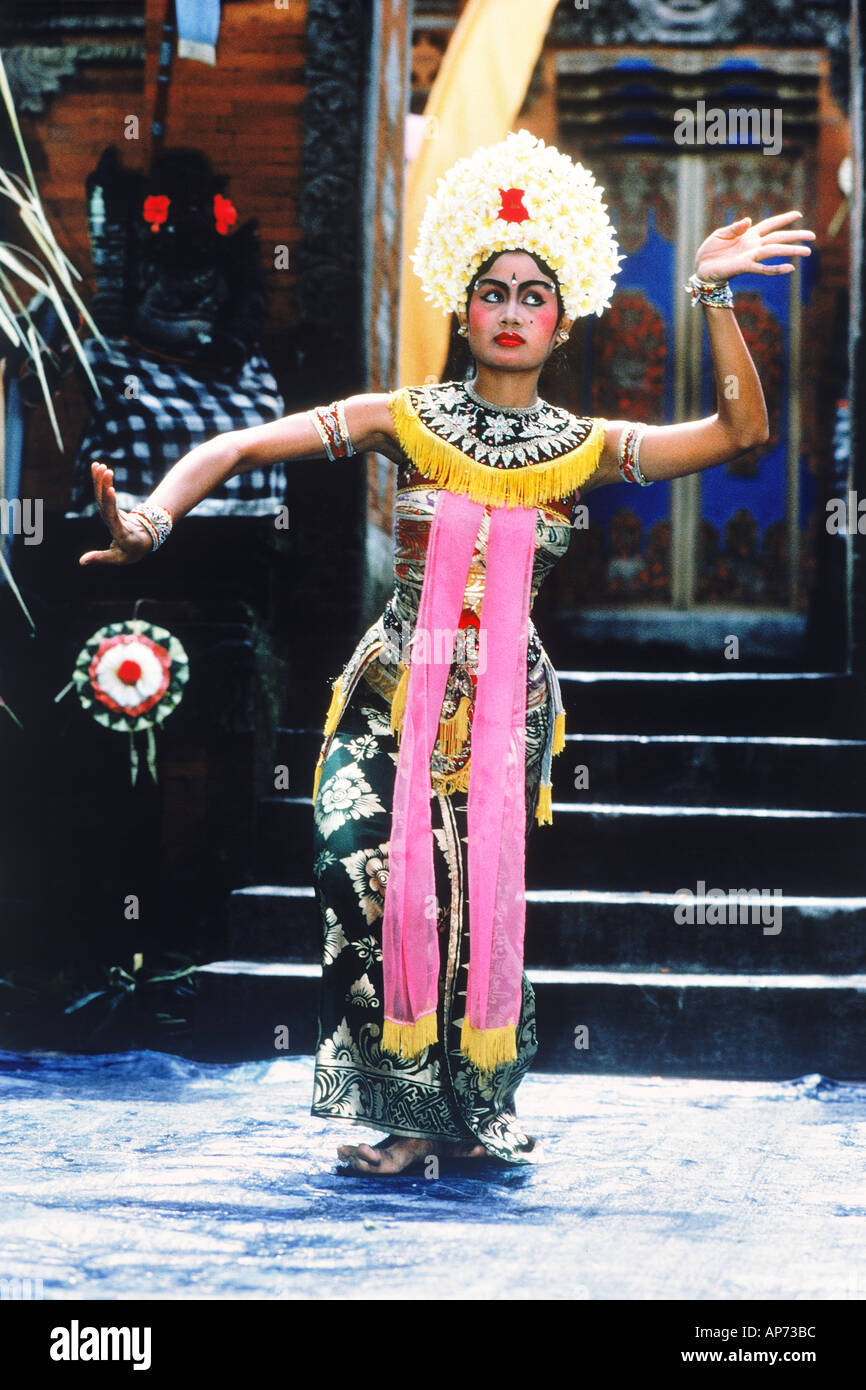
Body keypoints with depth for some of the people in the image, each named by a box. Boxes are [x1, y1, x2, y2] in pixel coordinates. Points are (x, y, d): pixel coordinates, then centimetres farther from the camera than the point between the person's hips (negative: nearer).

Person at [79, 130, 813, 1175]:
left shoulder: (587, 448, 6)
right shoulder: (406, 420, 3)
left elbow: (740, 430, -4)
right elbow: (234, 449, -1)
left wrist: (713, 295, -9)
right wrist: (151, 521, -19)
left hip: (509, 699, 1)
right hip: (397, 689, -1)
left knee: (480, 893, 0)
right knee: (374, 878, -14)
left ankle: (470, 1114, 17)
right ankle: (413, 1118, -2)